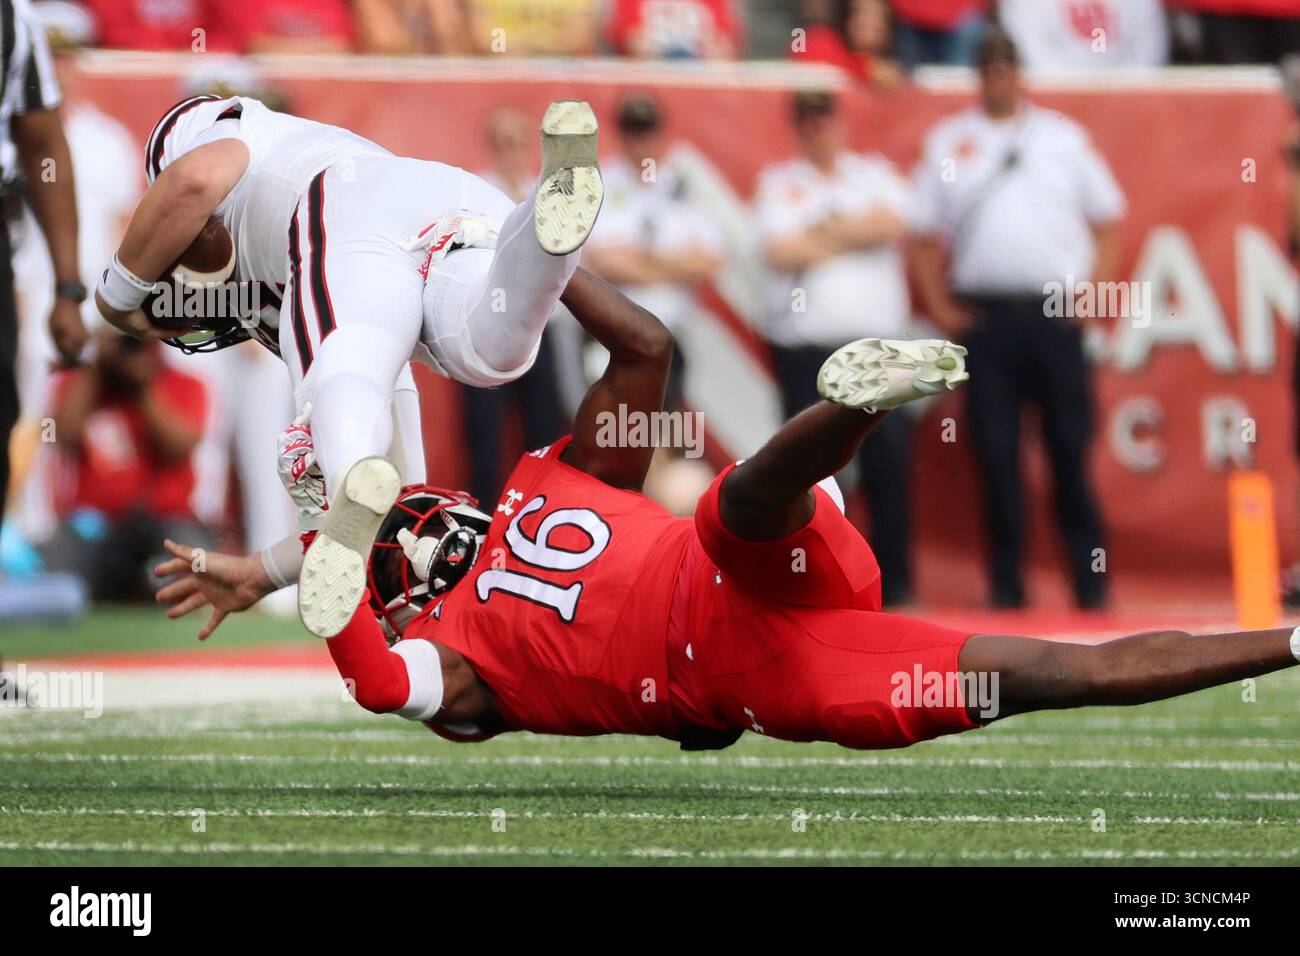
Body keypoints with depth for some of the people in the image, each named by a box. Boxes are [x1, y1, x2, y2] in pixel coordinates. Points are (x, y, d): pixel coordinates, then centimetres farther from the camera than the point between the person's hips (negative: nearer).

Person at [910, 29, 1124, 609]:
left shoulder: (1063, 138, 11)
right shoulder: (948, 143, 10)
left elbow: (1108, 222, 11)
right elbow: (926, 235, 9)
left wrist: (1095, 289, -1)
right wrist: (937, 305, -1)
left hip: (1056, 314, 0)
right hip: (984, 315, 0)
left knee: (1070, 445, -2)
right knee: (996, 452, -1)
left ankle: (1090, 578, 2)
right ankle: (1006, 581, 4)